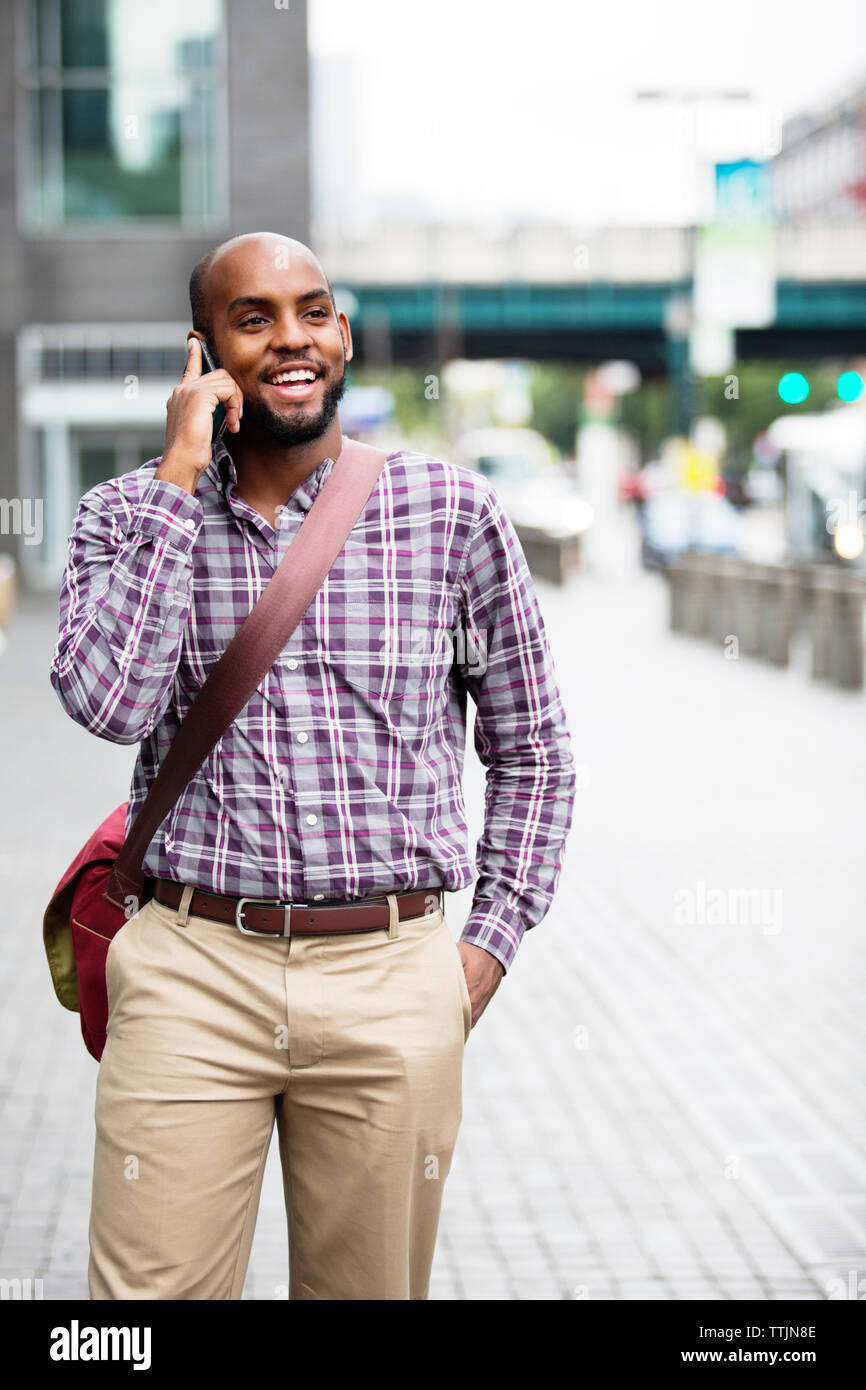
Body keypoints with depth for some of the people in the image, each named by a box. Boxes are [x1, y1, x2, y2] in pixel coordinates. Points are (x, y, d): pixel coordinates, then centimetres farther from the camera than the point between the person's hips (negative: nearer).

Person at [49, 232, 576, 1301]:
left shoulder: (454, 513, 3)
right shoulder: (128, 515, 4)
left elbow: (532, 750, 12)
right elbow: (111, 702, -15)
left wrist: (491, 941, 4)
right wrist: (179, 479, -11)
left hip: (392, 981, 1)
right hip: (192, 973, 0)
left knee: (373, 1288, 9)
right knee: (153, 1289, -1)